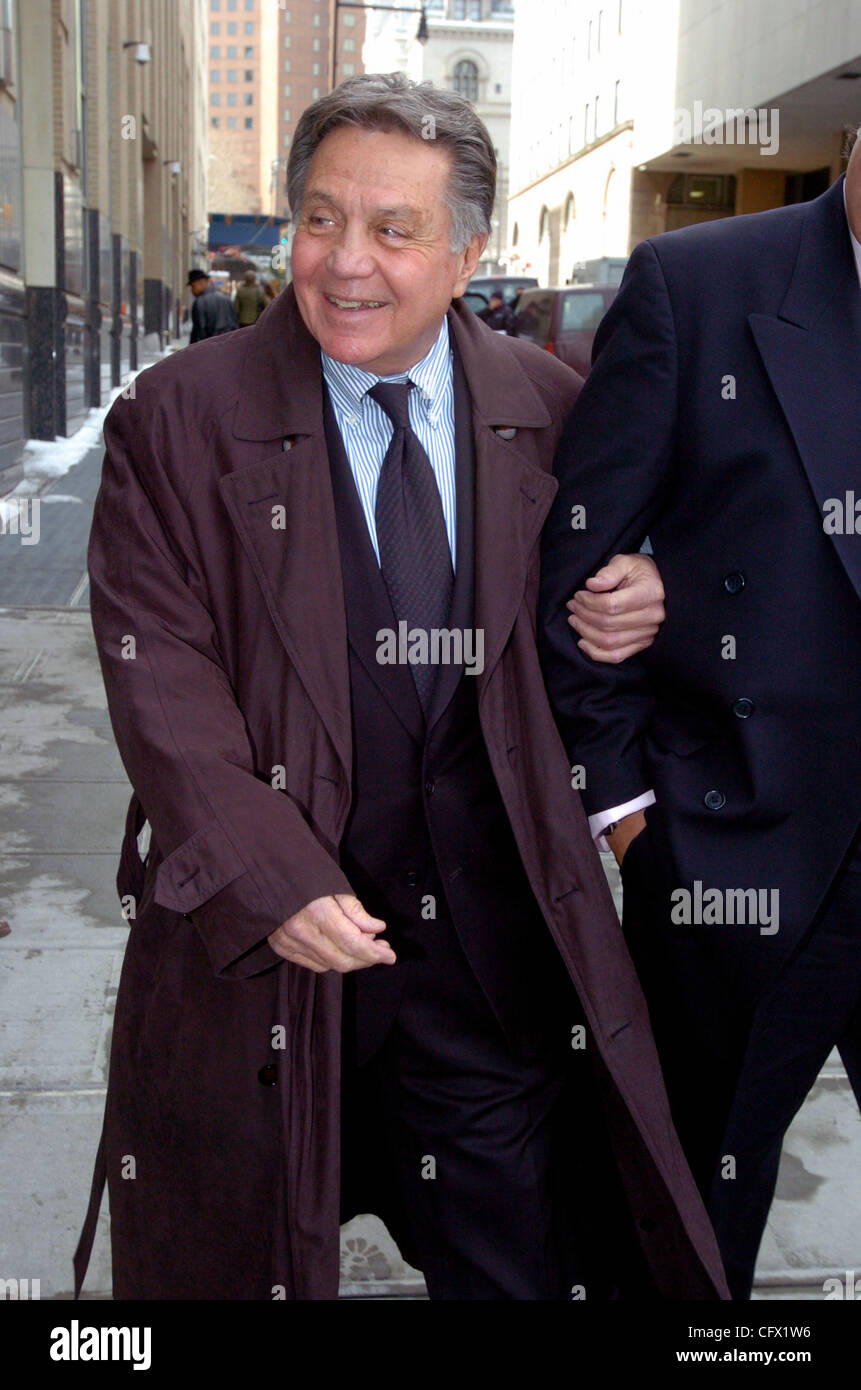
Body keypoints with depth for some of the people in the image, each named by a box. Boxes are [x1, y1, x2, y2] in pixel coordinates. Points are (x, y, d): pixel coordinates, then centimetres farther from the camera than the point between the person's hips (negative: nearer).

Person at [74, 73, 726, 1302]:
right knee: (252, 1252, 20)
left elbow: (579, 613, 15)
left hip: (500, 934, 2)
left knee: (518, 1263, 16)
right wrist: (268, 879, -20)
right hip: (262, 935, -1)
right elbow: (159, 674, -11)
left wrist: (635, 609, -10)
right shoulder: (179, 419, -6)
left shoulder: (548, 408, 1)